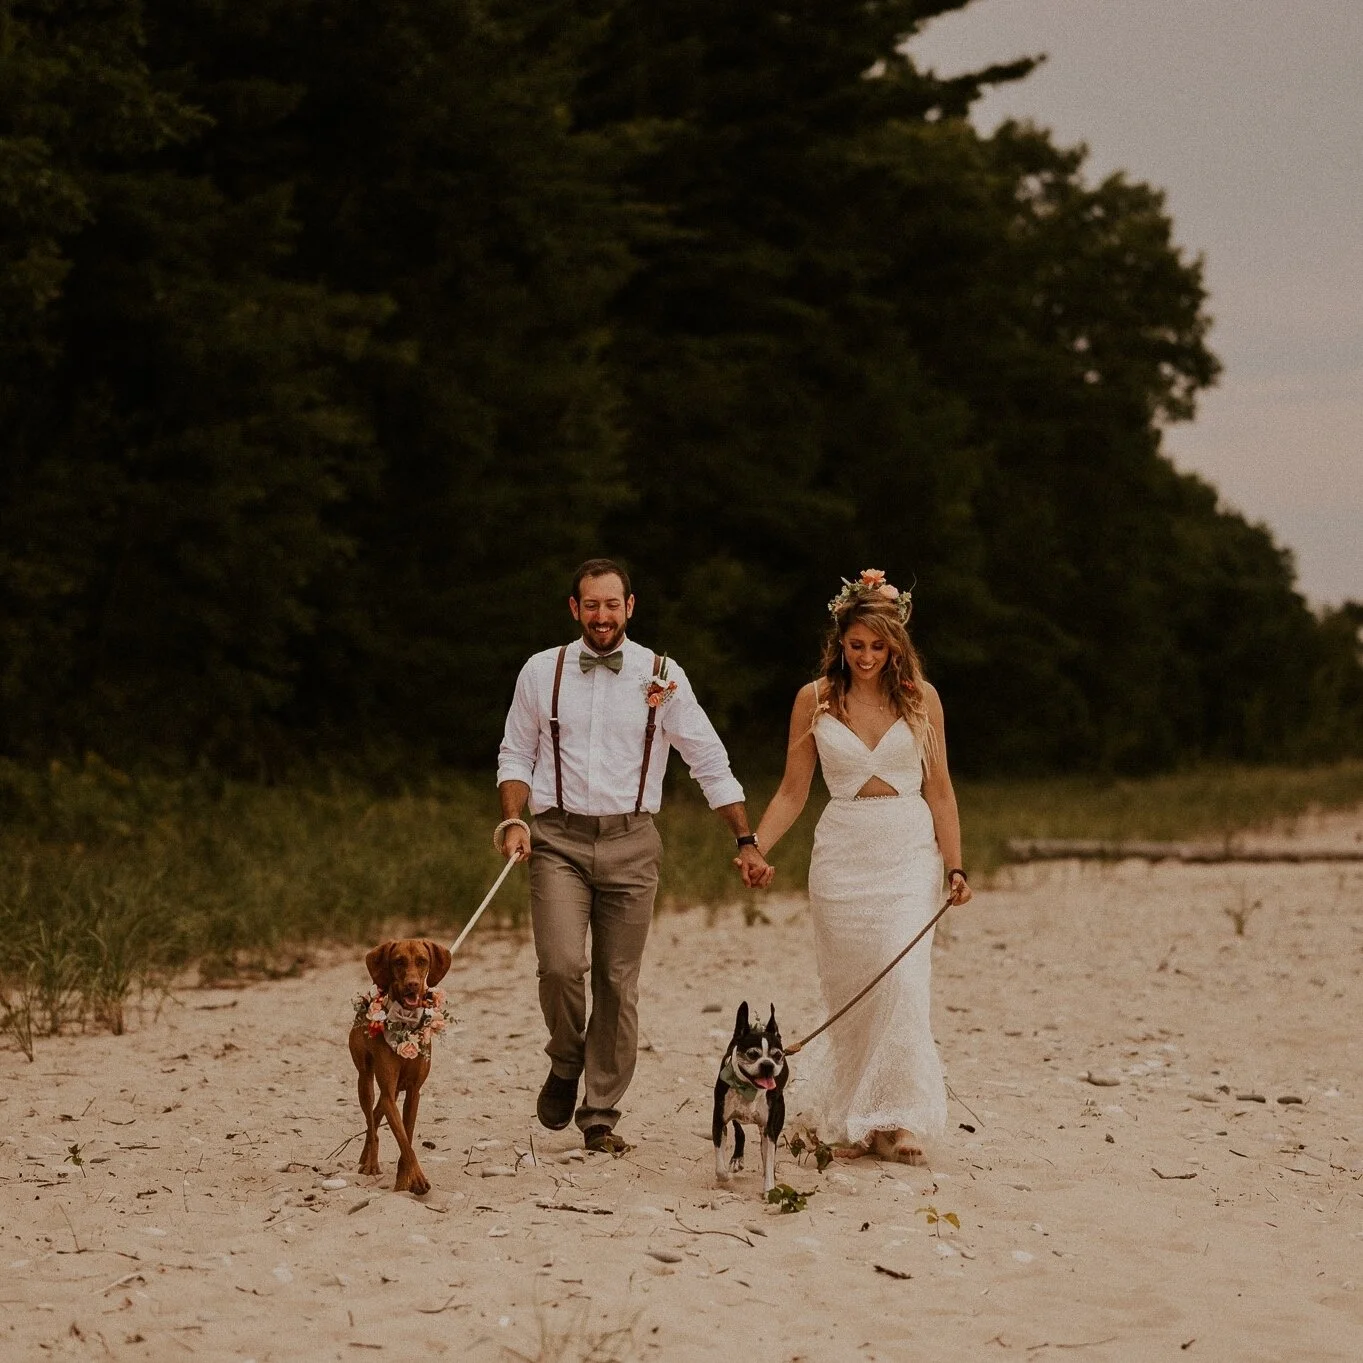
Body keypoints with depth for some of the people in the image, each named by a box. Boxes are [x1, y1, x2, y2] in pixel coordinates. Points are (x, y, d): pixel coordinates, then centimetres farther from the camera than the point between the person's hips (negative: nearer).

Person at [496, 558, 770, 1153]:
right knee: (561, 965, -19)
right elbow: (515, 755, 11)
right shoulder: (541, 672, 5)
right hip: (558, 840, 0)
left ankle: (601, 1115, 14)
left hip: (630, 842, 0)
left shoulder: (662, 677, 3)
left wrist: (746, 841, 1)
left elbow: (710, 763, 5)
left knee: (619, 983, 1)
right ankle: (565, 1063, 11)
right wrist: (513, 821, -5)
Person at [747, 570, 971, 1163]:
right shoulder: (814, 700, 3)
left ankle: (900, 1117, -12)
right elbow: (792, 792, 6)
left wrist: (955, 866, 0)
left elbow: (939, 789, 6)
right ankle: (851, 1123, 9)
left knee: (902, 979, -15)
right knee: (848, 991, 1)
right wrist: (756, 848, -8)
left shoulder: (920, 697, 2)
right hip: (841, 853, 1)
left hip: (909, 853, -1)